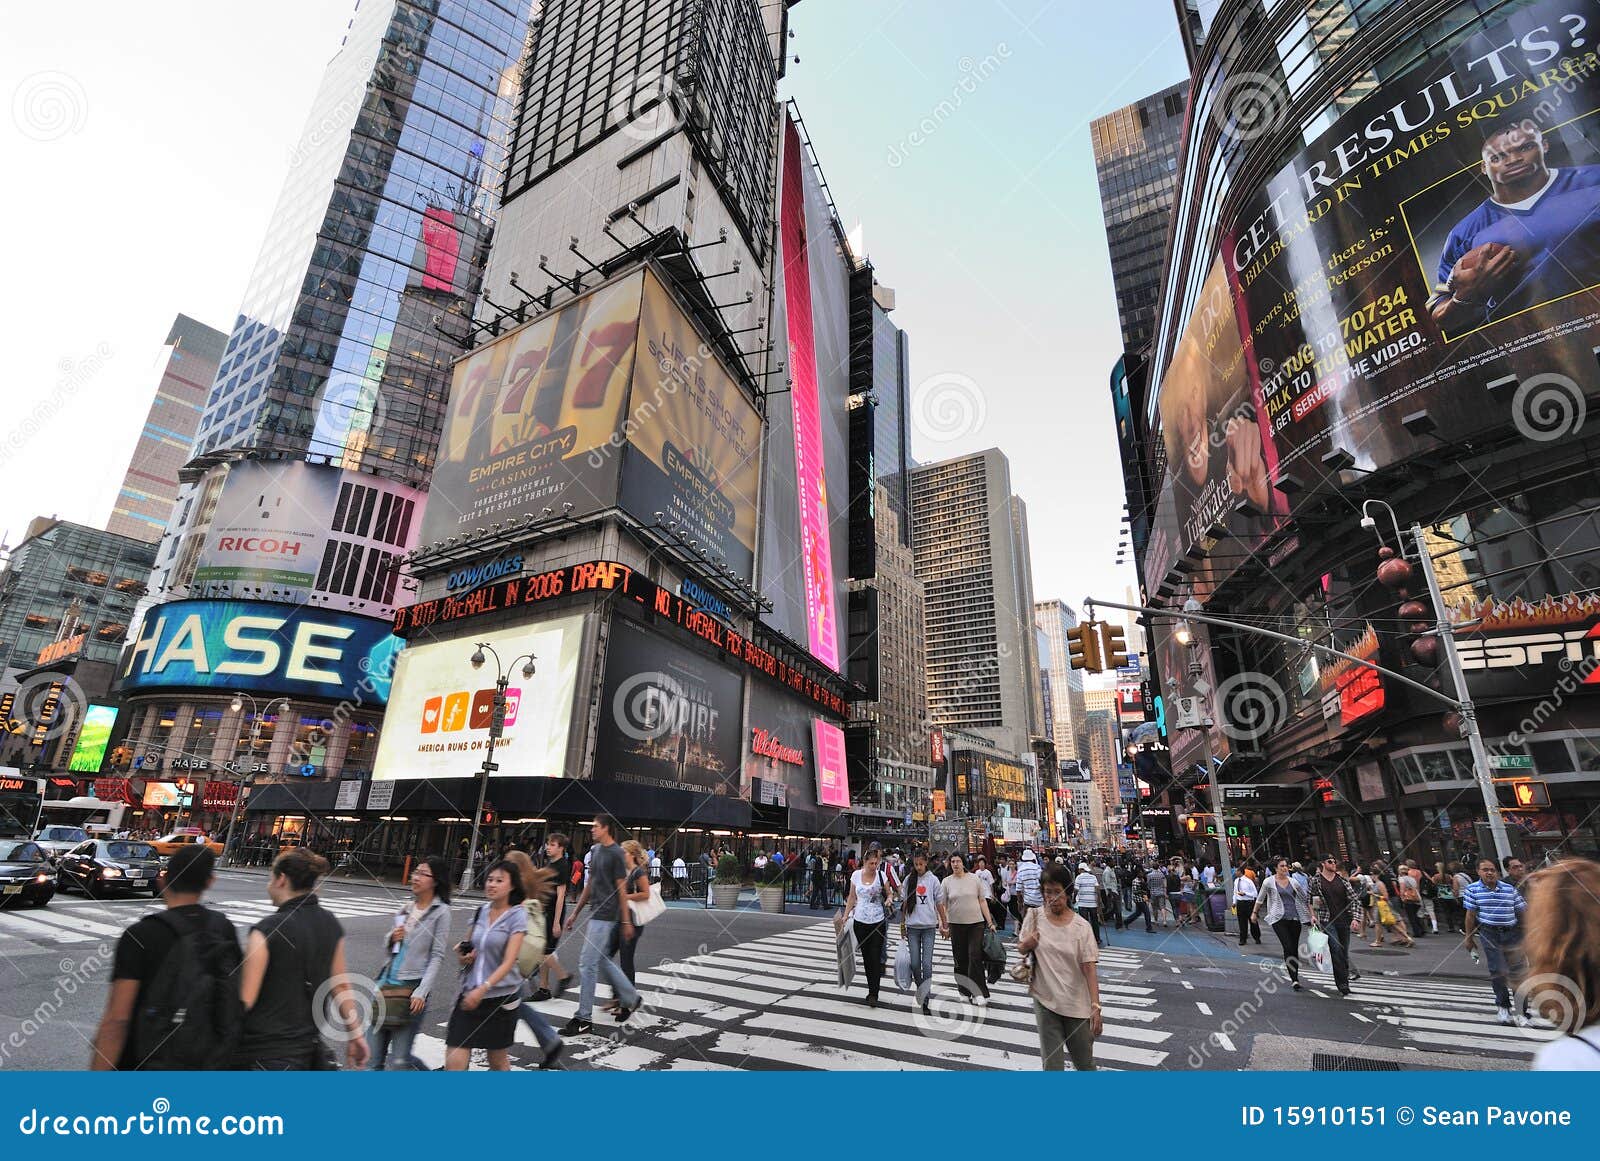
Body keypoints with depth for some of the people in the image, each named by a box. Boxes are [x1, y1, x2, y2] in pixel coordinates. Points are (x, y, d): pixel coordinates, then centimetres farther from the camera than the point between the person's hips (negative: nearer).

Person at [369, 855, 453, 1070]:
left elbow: (438, 956, -10)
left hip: (413, 987, -6)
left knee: (400, 1059, -5)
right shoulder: (407, 908, 10)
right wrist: (392, 937, -3)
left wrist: (422, 992, -17)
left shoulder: (441, 911, -8)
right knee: (375, 1056, 9)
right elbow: (389, 946, 19)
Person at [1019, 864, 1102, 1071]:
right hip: (1045, 1001, 1)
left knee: (1085, 1063, 17)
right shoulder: (1035, 916, -5)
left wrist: (1096, 1006, -20)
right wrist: (1026, 944, -14)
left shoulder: (1081, 926, -11)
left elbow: (1090, 968, -13)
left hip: (1077, 1005, 0)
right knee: (1051, 1063, 4)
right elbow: (1020, 948, 9)